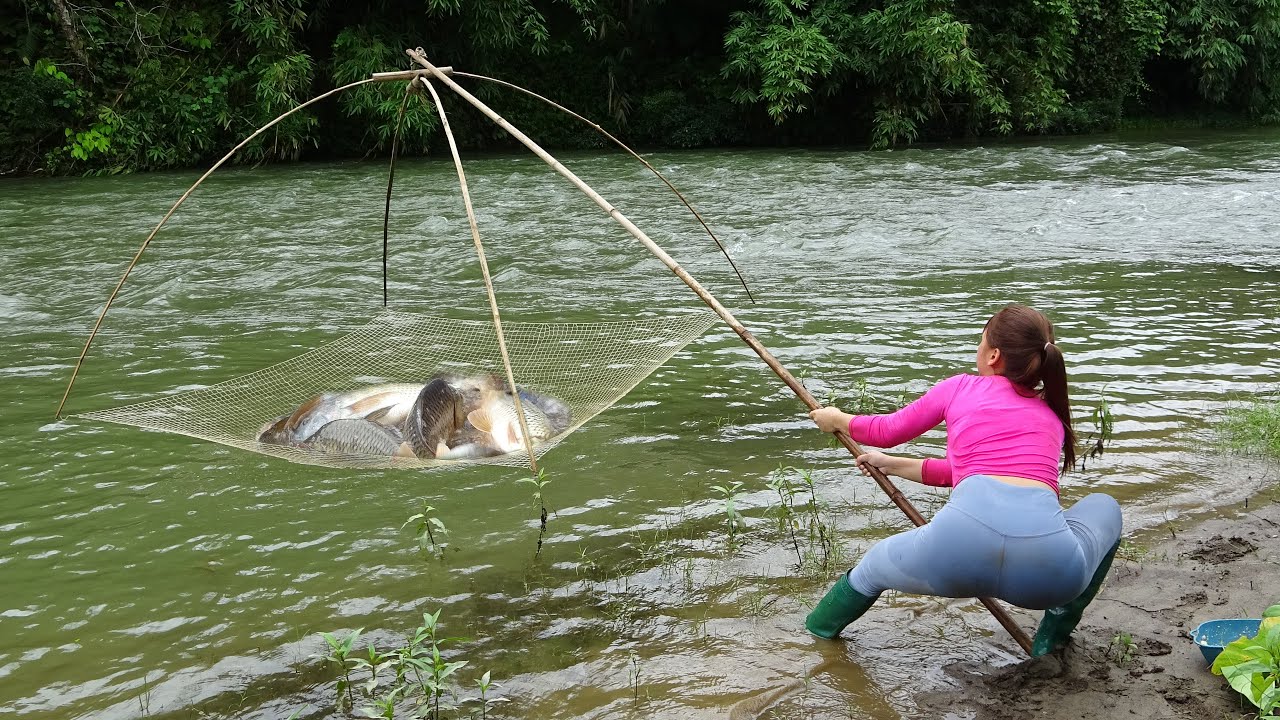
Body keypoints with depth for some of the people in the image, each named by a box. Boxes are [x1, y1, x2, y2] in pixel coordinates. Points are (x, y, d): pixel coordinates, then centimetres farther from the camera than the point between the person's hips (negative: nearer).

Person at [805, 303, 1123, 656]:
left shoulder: (961, 387, 20)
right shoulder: (1053, 418, 29)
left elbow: (887, 431, 34)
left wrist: (837, 419, 55)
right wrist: (894, 464, 51)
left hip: (963, 539, -1)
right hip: (1048, 569, 2)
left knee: (875, 564, 32)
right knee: (1104, 506, 35)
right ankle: (1055, 633, 28)